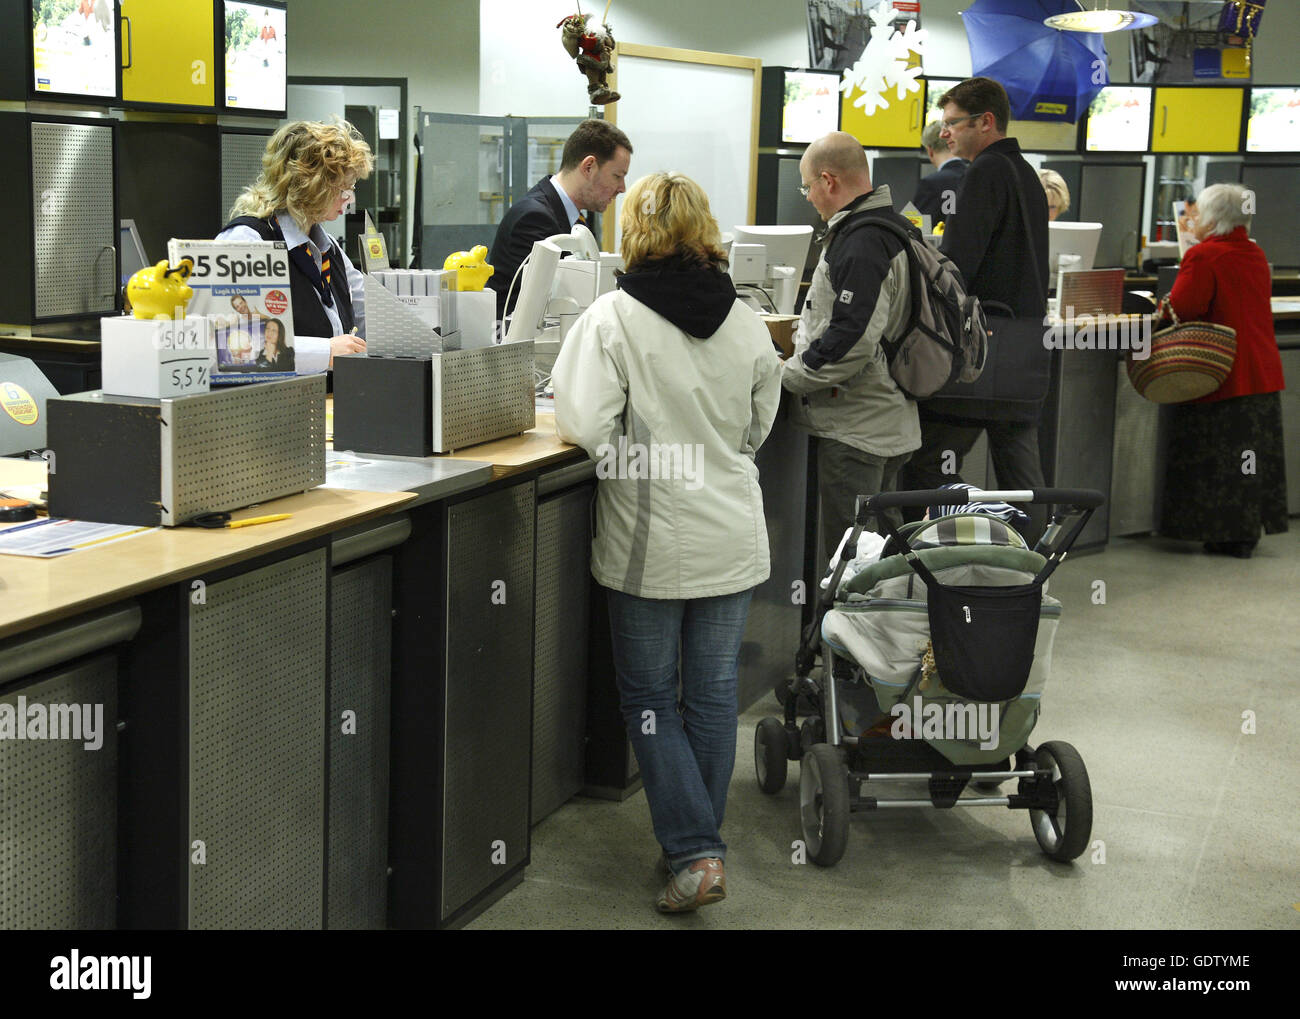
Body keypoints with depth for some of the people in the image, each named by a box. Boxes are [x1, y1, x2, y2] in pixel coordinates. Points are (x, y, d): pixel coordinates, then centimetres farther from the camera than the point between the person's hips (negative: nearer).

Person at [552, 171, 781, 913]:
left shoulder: (614, 317, -14)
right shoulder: (748, 324, -1)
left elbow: (585, 426, -19)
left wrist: (638, 441, 2)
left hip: (651, 543, -4)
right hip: (732, 538, 4)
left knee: (650, 696, 9)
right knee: (714, 691, 15)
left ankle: (694, 851, 0)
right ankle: (703, 840, 28)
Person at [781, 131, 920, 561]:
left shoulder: (860, 244, -19)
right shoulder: (898, 227, 14)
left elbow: (852, 343, -25)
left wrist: (786, 377, -14)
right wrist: (803, 351, 17)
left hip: (856, 429, -10)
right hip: (892, 424, 10)